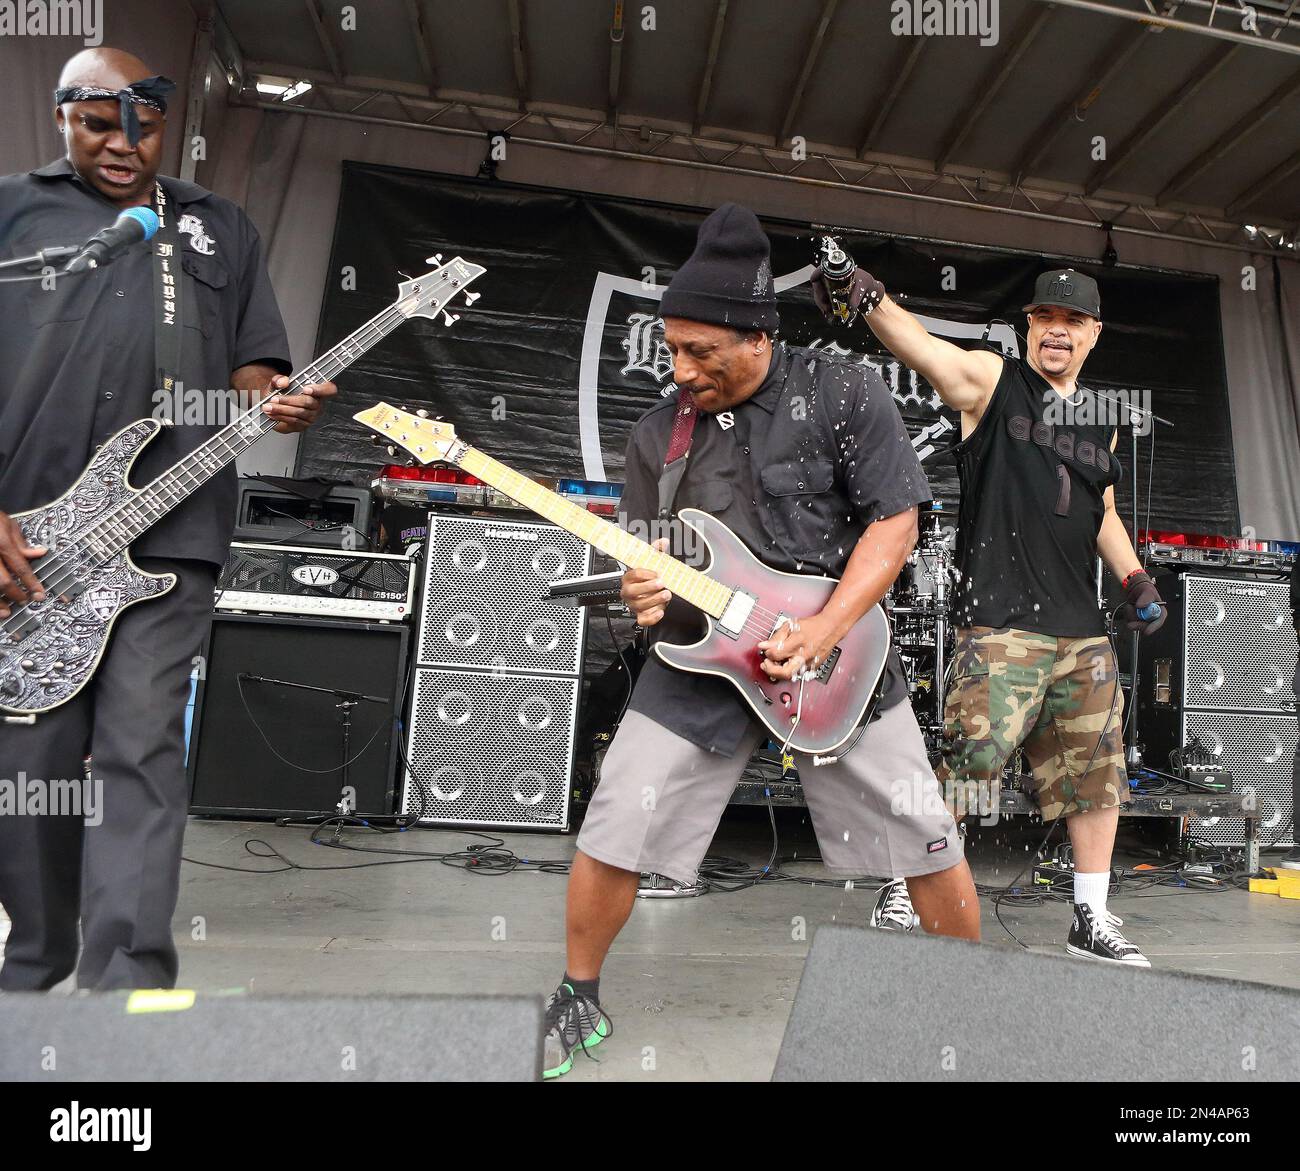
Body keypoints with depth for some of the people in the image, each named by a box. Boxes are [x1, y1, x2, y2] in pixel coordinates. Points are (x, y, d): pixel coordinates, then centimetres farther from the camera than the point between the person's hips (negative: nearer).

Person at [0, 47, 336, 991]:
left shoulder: (222, 229, 19)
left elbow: (249, 364, 16)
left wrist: (275, 401, -9)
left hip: (167, 535, 0)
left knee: (139, 755, -7)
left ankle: (124, 982, -4)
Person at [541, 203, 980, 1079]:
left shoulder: (843, 395, -7)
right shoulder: (658, 432, 4)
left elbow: (895, 519, -9)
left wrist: (824, 629, -20)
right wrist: (645, 590, -15)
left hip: (836, 650, -1)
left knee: (927, 842, 7)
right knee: (611, 841, -1)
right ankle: (579, 1001, 26)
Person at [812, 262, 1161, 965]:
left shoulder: (1100, 421, 19)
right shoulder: (991, 381, 1)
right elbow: (921, 346, -17)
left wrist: (1134, 578, 17)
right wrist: (869, 299, -34)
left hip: (1082, 630, 7)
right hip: (1000, 623, -7)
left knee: (1096, 775, 13)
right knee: (970, 762, -12)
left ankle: (1091, 921, 29)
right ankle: (904, 890, 9)